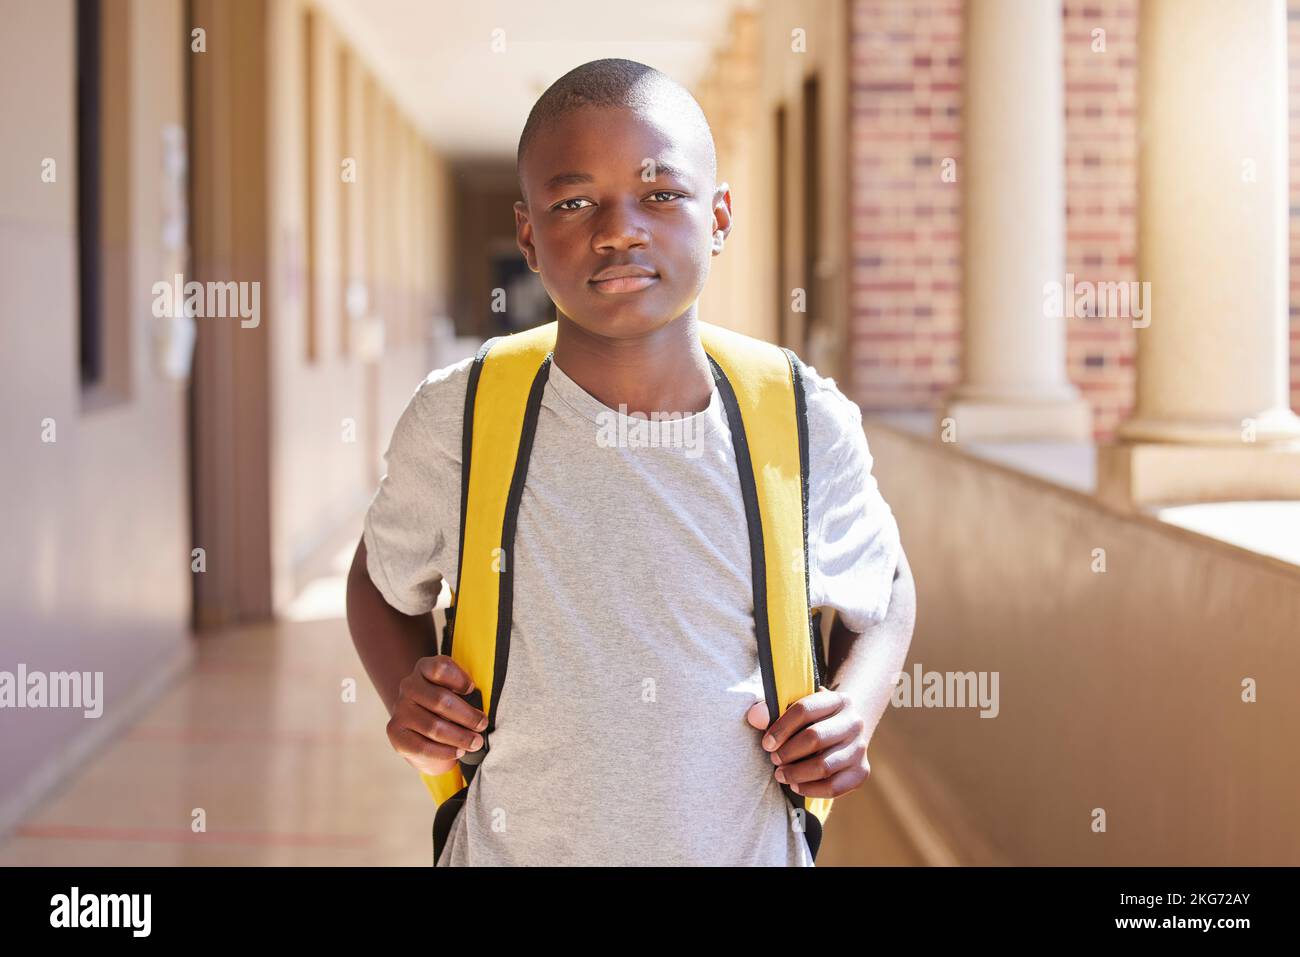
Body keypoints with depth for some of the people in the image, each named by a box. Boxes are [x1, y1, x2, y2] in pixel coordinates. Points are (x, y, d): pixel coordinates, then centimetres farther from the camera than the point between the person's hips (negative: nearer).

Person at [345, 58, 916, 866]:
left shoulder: (807, 429, -10)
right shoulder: (454, 424, -11)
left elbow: (886, 587, 9)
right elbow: (382, 580, 9)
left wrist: (858, 704, -9)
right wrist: (406, 693, -10)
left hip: (748, 848, 1)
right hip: (508, 845, 0)